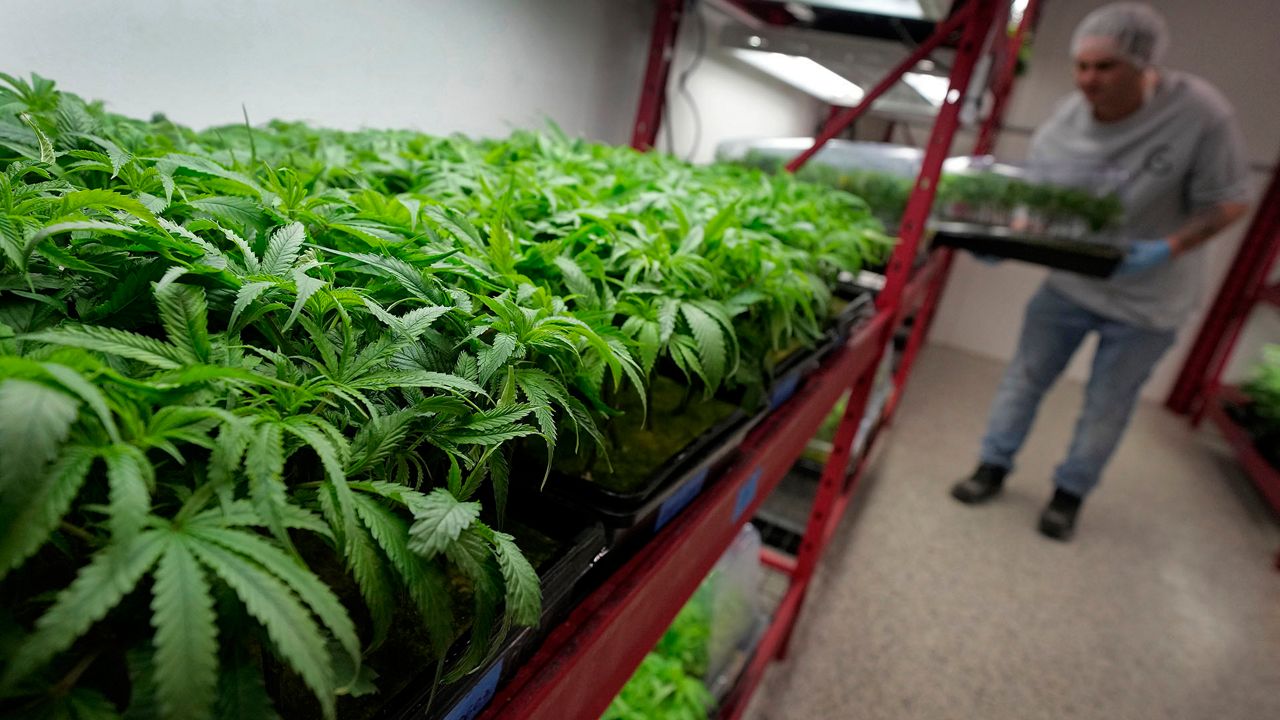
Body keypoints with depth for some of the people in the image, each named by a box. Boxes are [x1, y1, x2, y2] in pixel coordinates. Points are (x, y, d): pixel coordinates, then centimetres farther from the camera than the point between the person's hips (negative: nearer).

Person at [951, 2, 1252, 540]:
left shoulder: (1201, 112, -22)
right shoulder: (1063, 123, -13)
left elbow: (1227, 201, -16)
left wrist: (1167, 250, -32)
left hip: (1147, 298, -2)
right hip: (1070, 283, 3)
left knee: (1107, 406, 10)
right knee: (1025, 376, 9)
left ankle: (1070, 492, 28)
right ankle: (994, 465, 26)